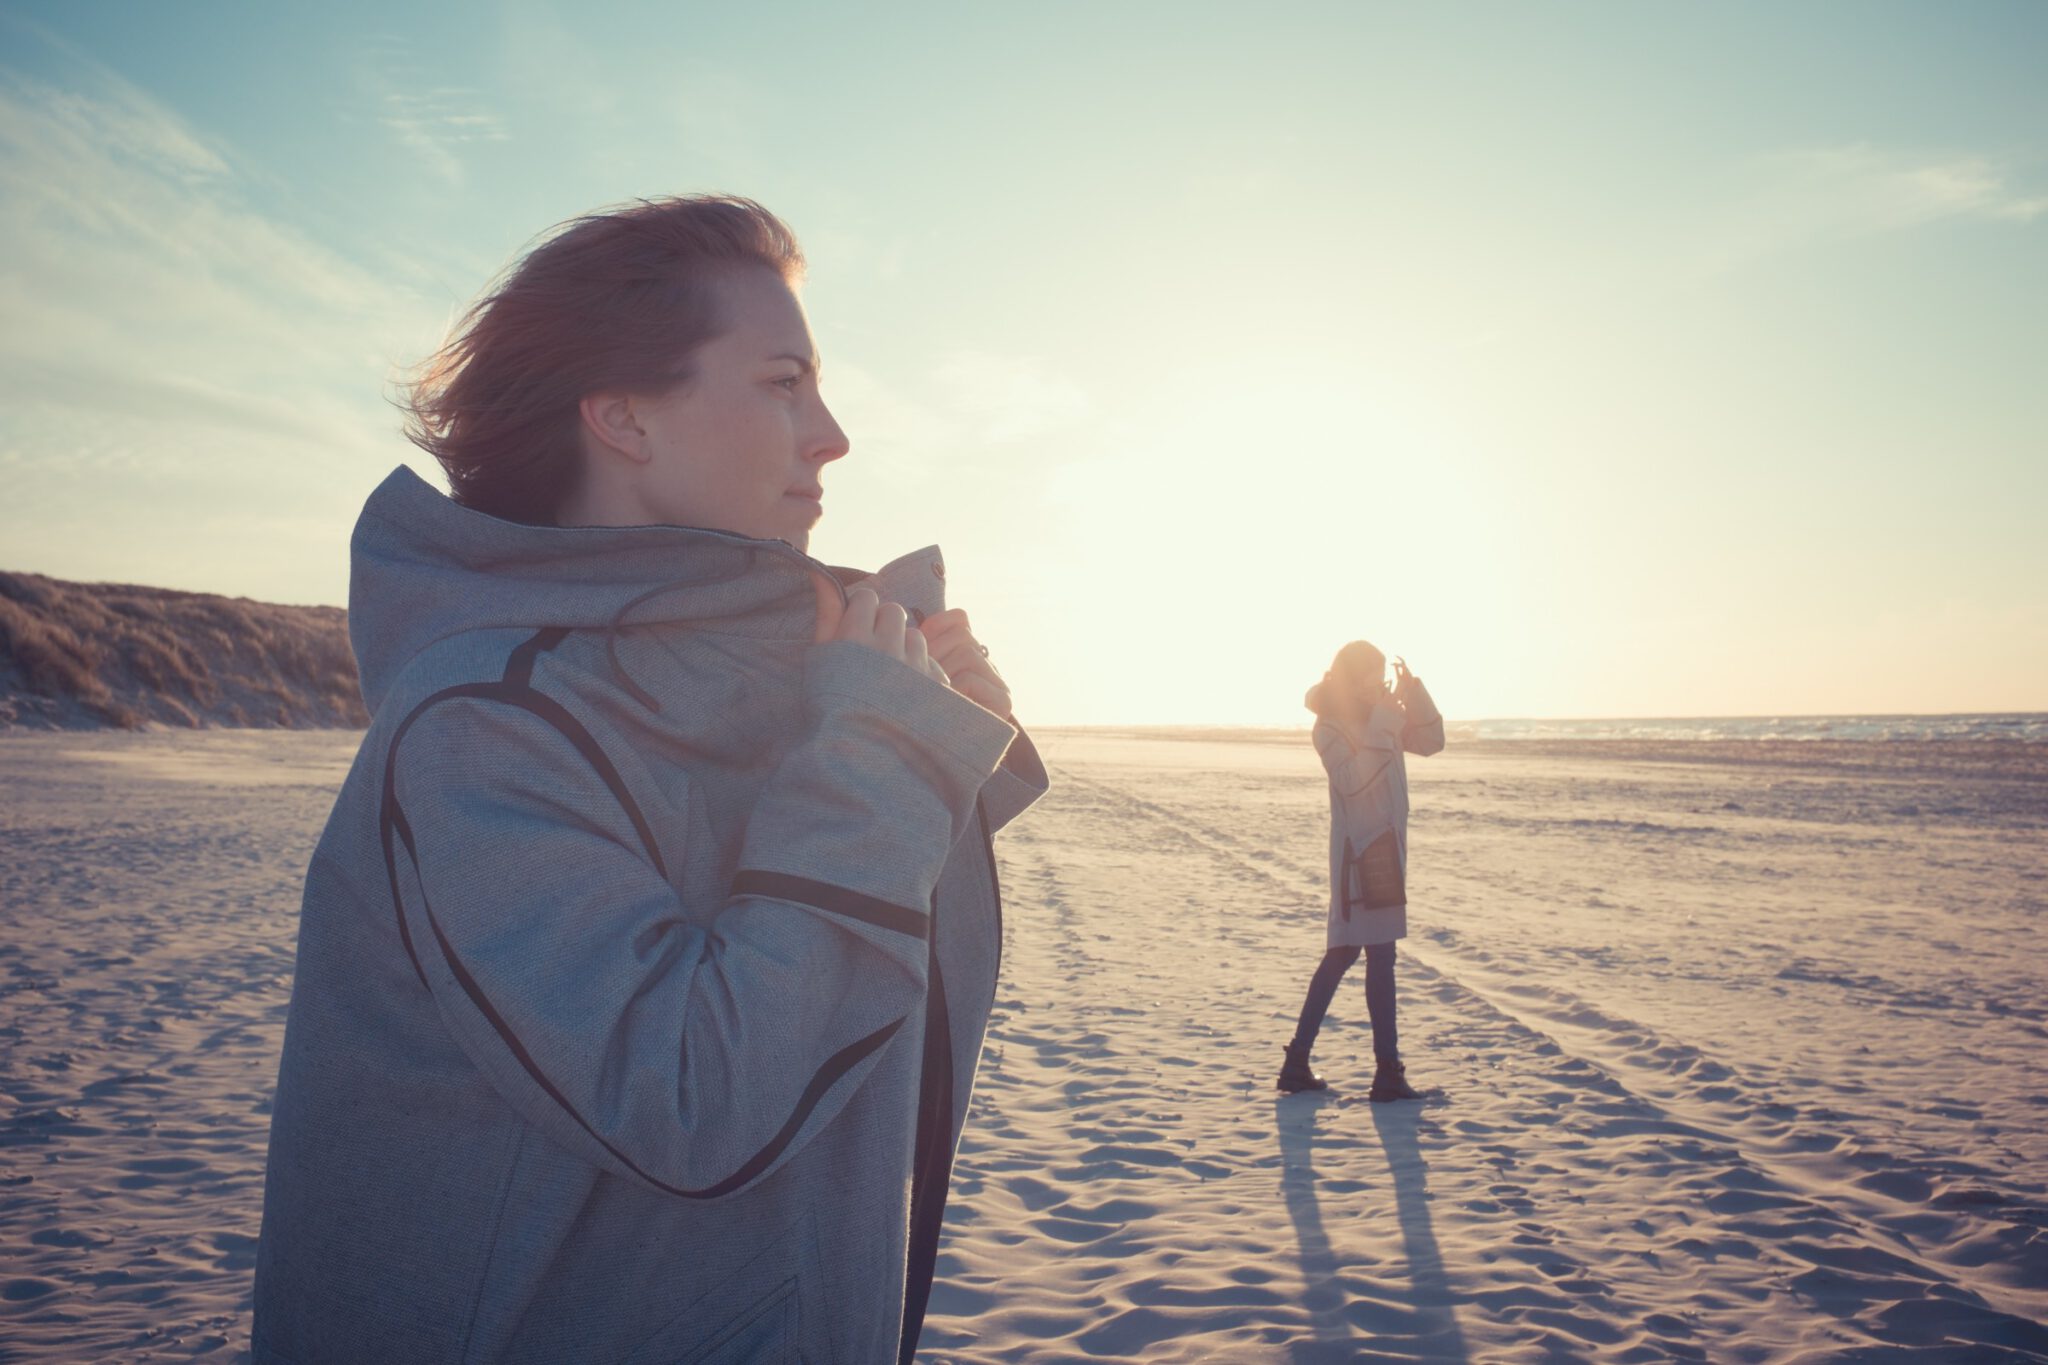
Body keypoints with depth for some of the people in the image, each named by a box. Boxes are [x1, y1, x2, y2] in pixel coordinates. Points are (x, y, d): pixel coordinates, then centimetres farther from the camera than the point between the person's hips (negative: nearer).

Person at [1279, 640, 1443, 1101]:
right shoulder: (1330, 724, -11)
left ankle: (1297, 1062, 18)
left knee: (1343, 952, 12)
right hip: (1358, 850, -9)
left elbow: (1431, 742, 6)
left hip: (1384, 847, 9)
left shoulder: (1383, 715, 12)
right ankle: (1388, 1071, -4)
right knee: (1380, 954, -8)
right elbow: (1352, 778, -24)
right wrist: (1383, 726, -25)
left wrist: (1414, 692, -5)